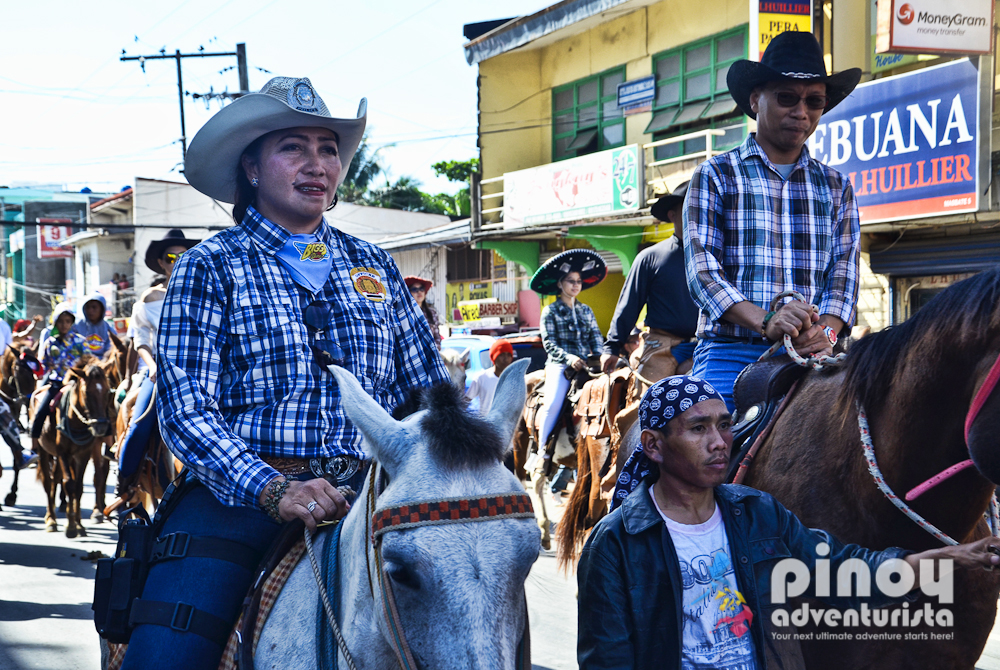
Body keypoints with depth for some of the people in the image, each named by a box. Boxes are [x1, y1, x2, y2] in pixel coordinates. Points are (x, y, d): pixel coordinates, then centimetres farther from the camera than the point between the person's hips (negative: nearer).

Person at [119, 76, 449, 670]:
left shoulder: (374, 267, 18)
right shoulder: (210, 268, 6)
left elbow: (429, 389, 18)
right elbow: (185, 407, -4)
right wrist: (272, 490, -20)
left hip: (365, 494, 3)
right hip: (238, 494, -2)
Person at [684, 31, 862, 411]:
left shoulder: (835, 187, 19)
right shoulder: (717, 176, 8)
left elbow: (844, 270, 9)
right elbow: (702, 269, -4)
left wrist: (826, 331, -13)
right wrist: (765, 321, -20)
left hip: (811, 357, 3)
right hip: (730, 354, -3)